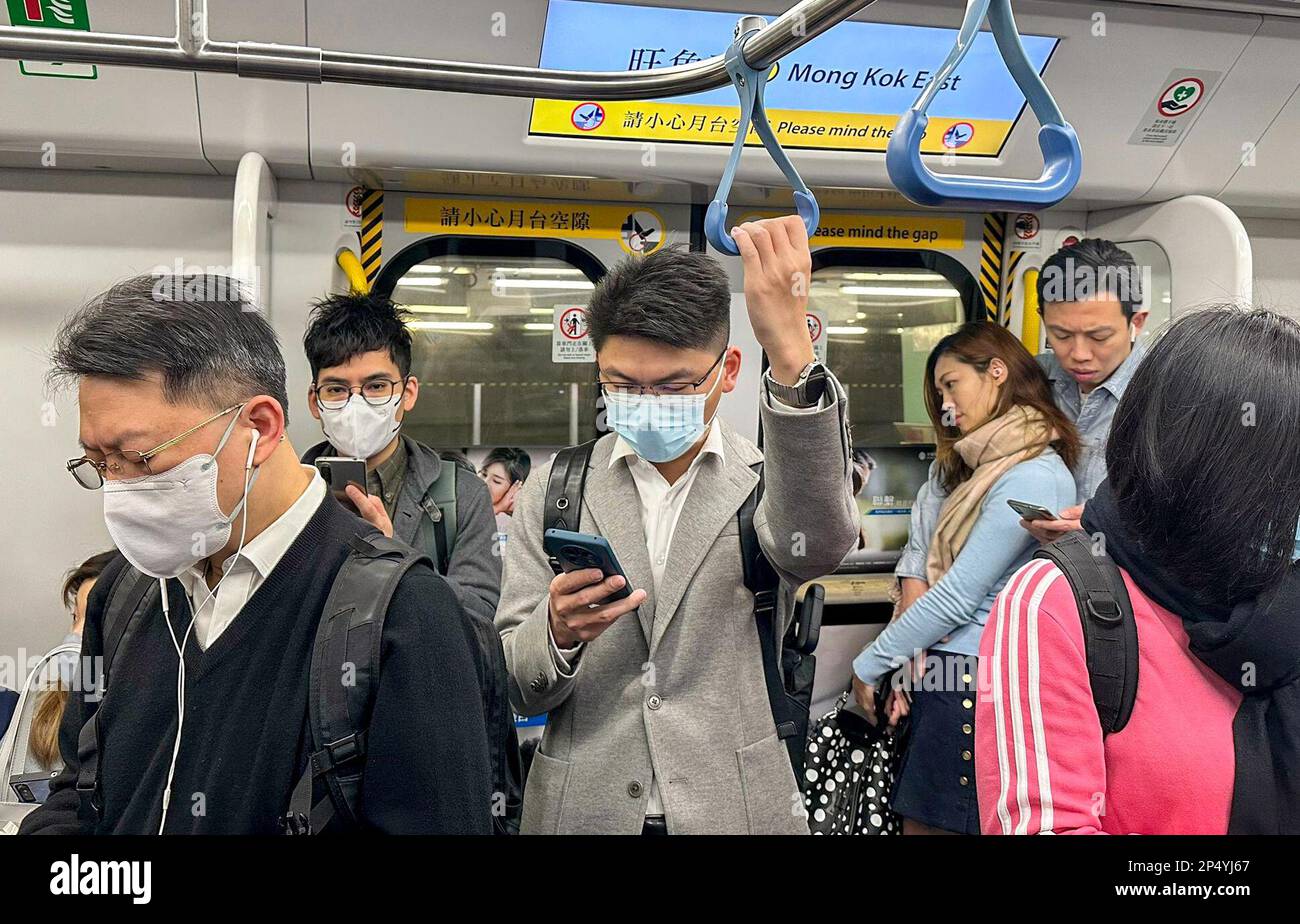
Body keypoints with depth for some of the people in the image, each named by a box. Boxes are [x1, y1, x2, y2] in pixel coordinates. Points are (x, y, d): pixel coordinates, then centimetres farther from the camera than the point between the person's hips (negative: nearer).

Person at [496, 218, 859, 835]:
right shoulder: (552, 490, -2)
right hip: (581, 808, 1)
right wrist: (556, 633, -25)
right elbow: (518, 691, -3)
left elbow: (817, 545, -30)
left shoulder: (769, 481, -6)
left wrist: (791, 355, -42)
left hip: (736, 808, -1)